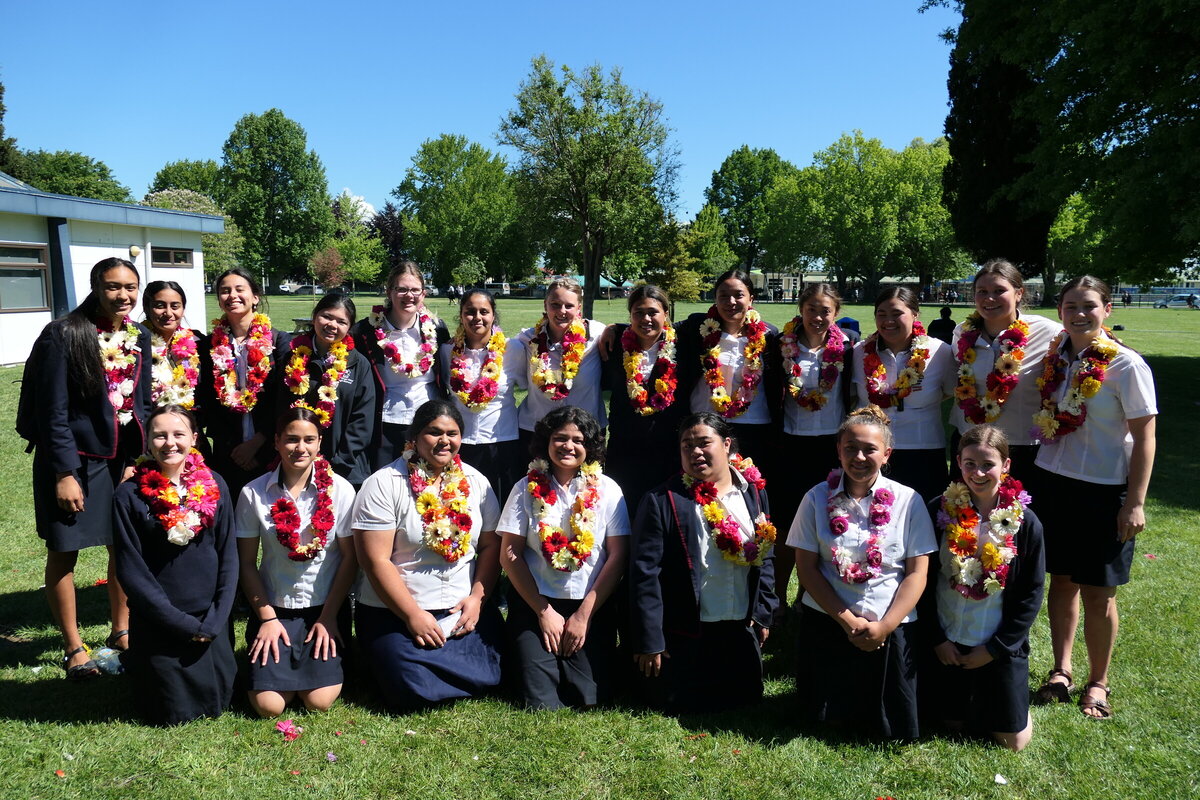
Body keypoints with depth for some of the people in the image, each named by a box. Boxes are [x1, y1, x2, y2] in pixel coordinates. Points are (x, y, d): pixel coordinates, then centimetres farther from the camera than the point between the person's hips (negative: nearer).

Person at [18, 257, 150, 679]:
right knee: (64, 553, 5)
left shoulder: (139, 337, 4)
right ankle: (73, 648, 21)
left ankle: (121, 632, 29)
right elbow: (54, 411, -13)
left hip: (124, 458, 5)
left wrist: (139, 460, 1)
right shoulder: (63, 335, -12)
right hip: (74, 458, -5)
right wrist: (64, 473, -15)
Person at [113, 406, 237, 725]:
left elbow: (228, 557, 0)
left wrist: (215, 621, -8)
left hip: (211, 619, 2)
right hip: (158, 623, -2)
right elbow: (131, 570, -9)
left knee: (217, 703, 11)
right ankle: (138, 664, 34)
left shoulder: (213, 485, -3)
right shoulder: (130, 494, -9)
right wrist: (183, 624, -12)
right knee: (175, 713, 5)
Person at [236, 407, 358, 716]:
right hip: (274, 607, 1)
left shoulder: (340, 490, -8)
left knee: (319, 701, -11)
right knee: (267, 705, -9)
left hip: (327, 607, -1)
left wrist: (328, 616, -6)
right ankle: (280, 666, 23)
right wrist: (266, 618, -4)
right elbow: (247, 563, 1)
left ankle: (326, 664, 22)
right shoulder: (253, 493, -6)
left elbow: (350, 557, -4)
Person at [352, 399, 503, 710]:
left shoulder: (475, 482, 5)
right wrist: (413, 615, -16)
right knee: (412, 691, -19)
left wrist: (478, 597, -8)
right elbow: (377, 561, -12)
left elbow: (491, 546, 6)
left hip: (465, 608, 4)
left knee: (486, 678, -13)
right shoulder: (383, 485, -9)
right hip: (394, 612, -3)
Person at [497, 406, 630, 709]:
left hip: (592, 606, 1)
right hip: (535, 604, 0)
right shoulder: (528, 488, 1)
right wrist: (544, 612, -8)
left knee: (590, 699, -11)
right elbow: (509, 554, -2)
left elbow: (618, 556, -2)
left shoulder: (607, 490, 1)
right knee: (540, 702, -11)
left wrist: (584, 615, -7)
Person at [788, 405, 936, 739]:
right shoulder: (817, 499, -4)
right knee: (829, 719, 7)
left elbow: (917, 573, -5)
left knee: (896, 728, 5)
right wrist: (847, 620, -12)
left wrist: (885, 626, -14)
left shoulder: (908, 501, -5)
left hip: (890, 630, 0)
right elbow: (806, 568, -4)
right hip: (827, 624, 1)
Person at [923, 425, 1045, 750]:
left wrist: (994, 648, -9)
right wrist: (937, 638, -6)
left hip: (1001, 644, -1)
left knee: (1013, 741, 9)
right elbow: (924, 580, -3)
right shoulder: (940, 511, -10)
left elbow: (1031, 594, -6)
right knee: (954, 722, 15)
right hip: (949, 643, 1)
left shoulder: (1025, 522, -12)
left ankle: (1014, 699, 38)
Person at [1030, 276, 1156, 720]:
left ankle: (1098, 682, 25)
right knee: (1061, 581, 13)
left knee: (1097, 592, 6)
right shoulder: (1053, 356, 2)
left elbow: (1144, 437, -9)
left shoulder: (1126, 365, -11)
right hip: (1052, 482, 4)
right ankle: (1061, 669, 29)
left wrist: (1135, 504, -11)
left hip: (1104, 490, -4)